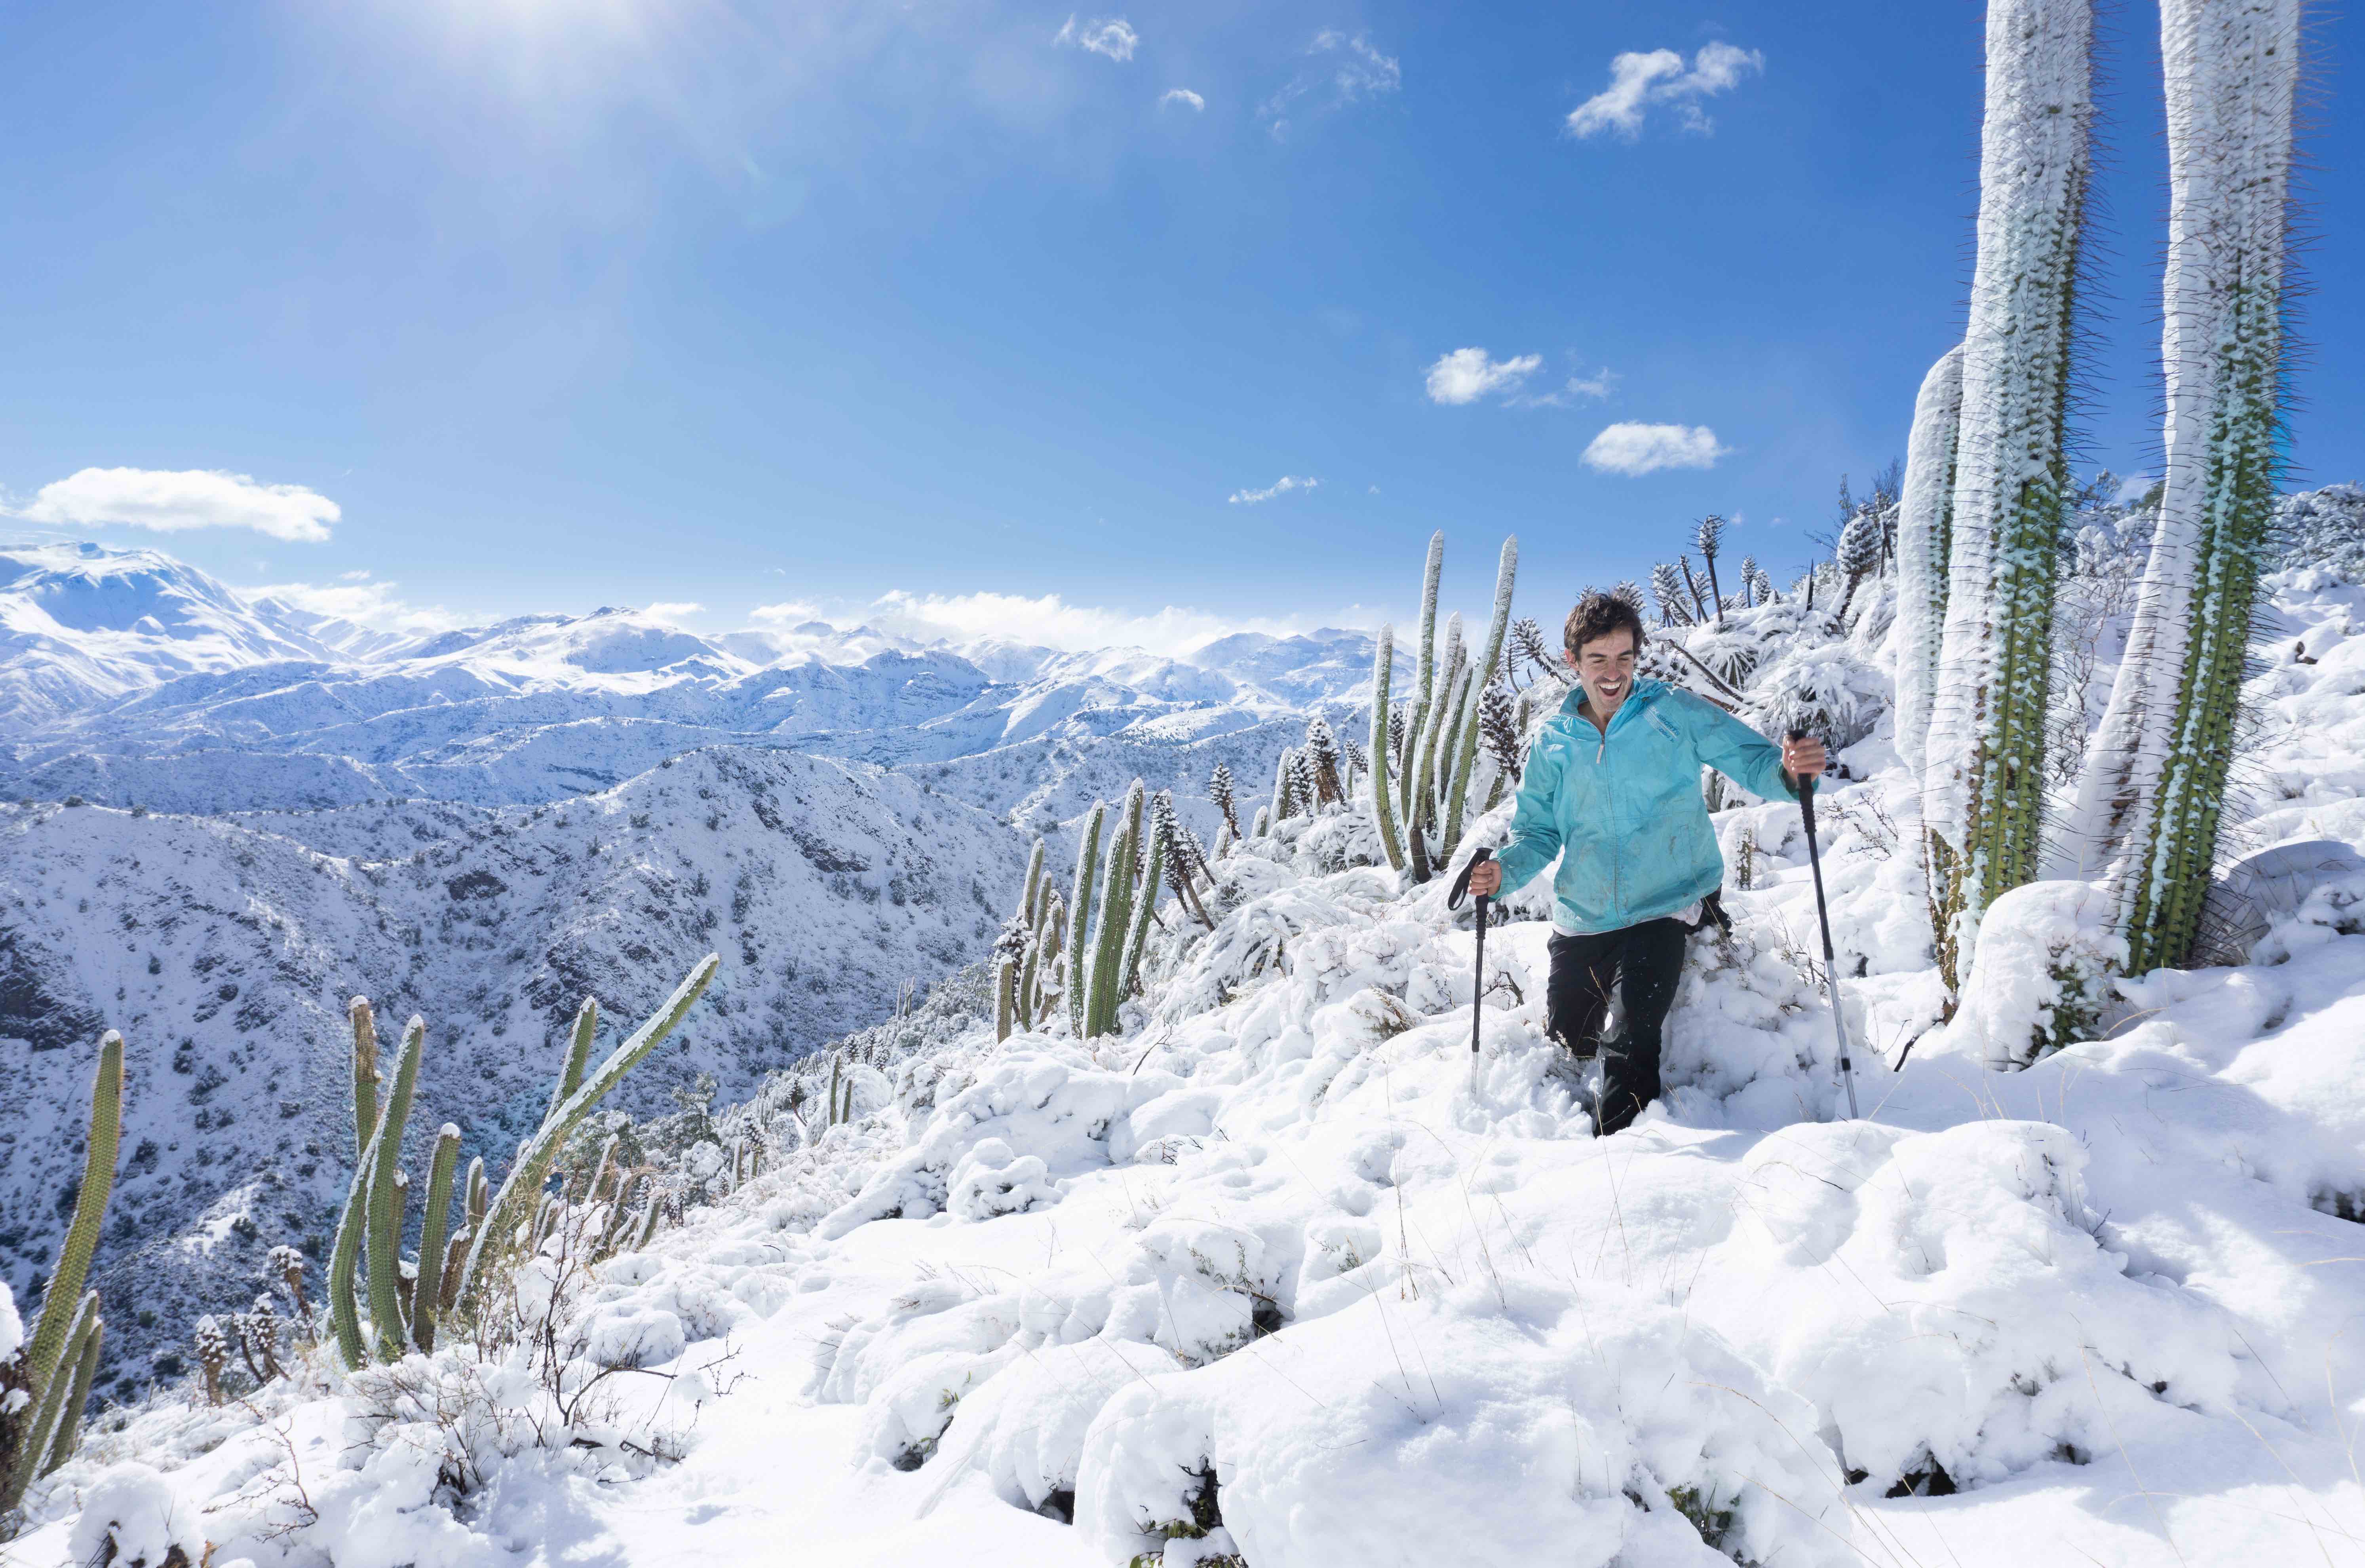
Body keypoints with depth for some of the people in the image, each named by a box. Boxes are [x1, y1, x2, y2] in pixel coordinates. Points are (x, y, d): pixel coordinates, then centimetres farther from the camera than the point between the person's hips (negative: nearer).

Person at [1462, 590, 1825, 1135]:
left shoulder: (1674, 712, -3)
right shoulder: (1552, 742, 5)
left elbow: (1751, 760, -7)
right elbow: (1538, 831, 10)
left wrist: (1788, 769, -32)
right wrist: (1506, 870, -11)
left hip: (1664, 904, -3)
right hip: (1583, 916, 3)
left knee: (1636, 1033, -20)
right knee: (1565, 1044, 7)